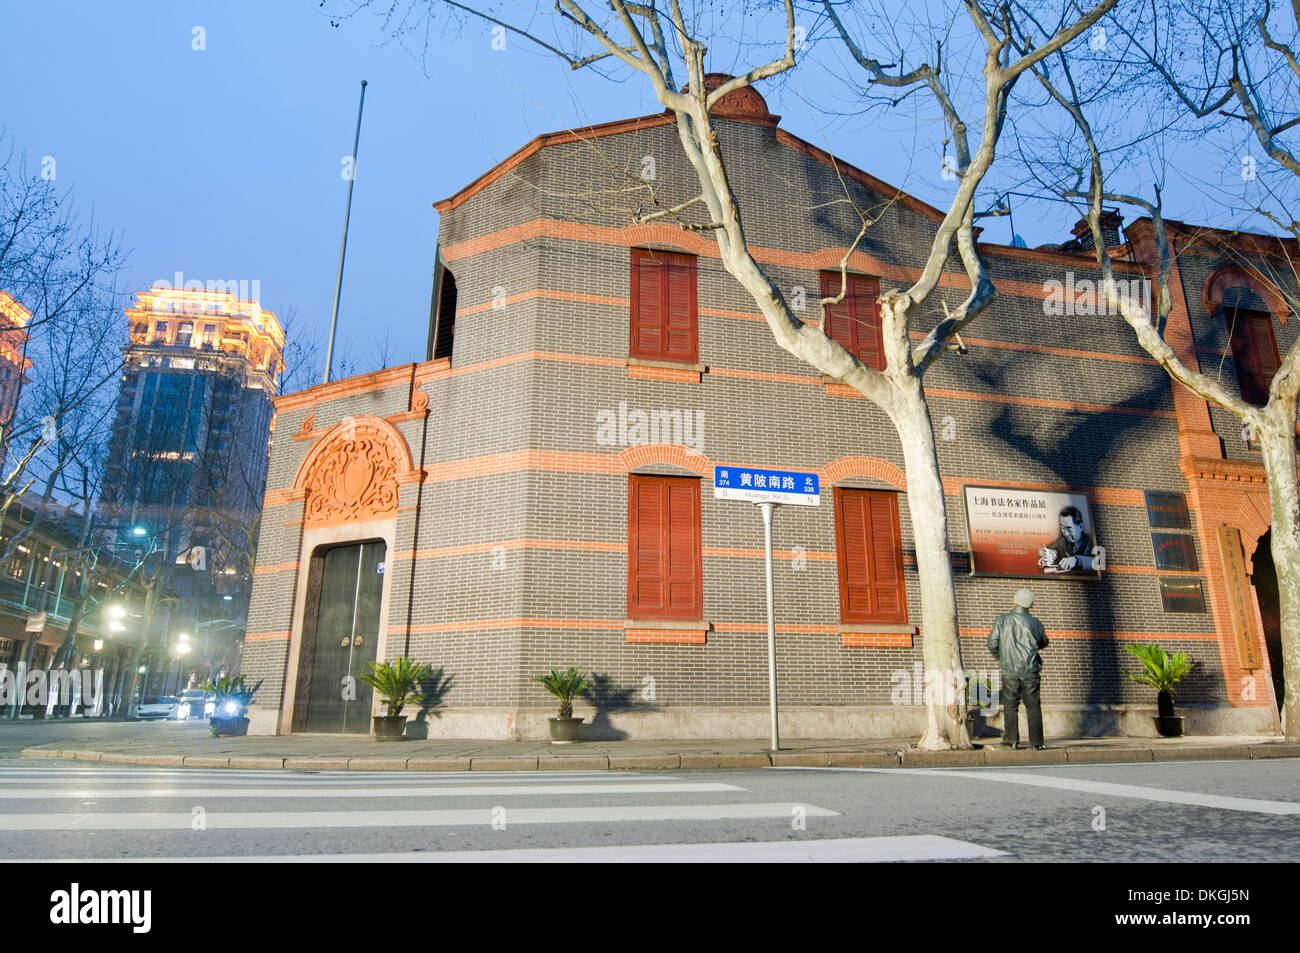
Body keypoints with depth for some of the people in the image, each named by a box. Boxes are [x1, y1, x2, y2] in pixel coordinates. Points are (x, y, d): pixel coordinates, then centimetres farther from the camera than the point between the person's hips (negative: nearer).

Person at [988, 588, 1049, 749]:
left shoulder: (1003, 620, -2)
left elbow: (992, 643, -3)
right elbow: (1044, 642, 18)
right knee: (1033, 707, 7)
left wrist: (999, 657, 15)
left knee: (1010, 707, 4)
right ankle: (1037, 741, 7)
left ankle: (1010, 740, 0)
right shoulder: (1035, 623, 2)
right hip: (1030, 672, 1)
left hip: (1009, 671, -1)